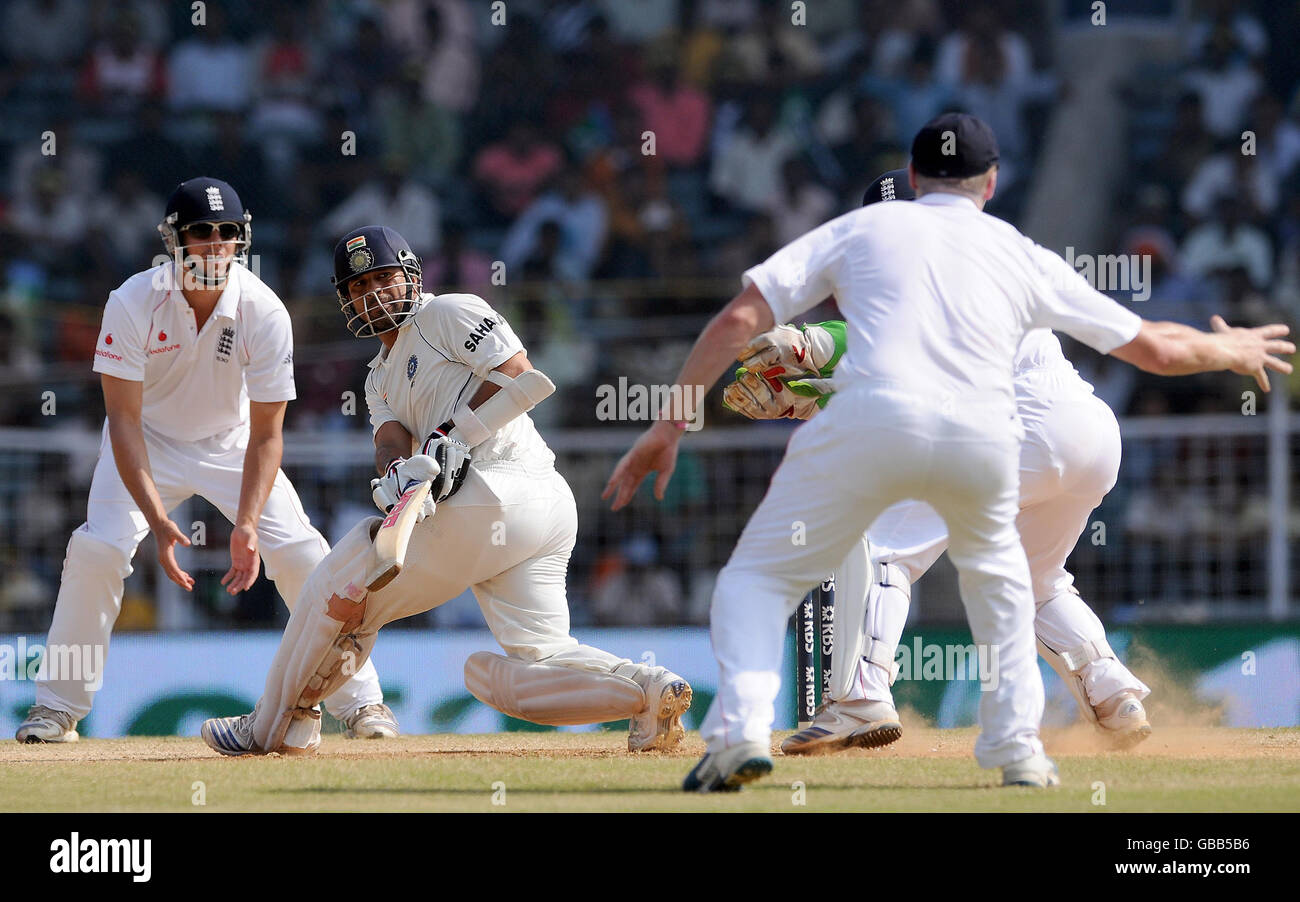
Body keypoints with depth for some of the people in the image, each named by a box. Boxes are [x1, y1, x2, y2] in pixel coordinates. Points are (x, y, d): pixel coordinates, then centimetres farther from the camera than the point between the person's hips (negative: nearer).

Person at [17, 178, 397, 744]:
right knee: (97, 548, -20)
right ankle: (56, 708, -6)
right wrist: (157, 522, -39)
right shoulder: (134, 303, -27)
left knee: (300, 552, -12)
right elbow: (124, 420, -28)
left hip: (230, 439, 1)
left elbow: (266, 435, -21)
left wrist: (248, 525, -35)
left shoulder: (264, 312, -25)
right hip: (149, 441, -1)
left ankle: (358, 699, 2)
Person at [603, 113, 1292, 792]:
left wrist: (670, 425, 14)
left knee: (758, 579, 11)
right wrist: (1231, 352, 50)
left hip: (870, 421, -2)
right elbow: (1155, 349, 30)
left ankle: (740, 730, -13)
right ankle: (1017, 751, 25)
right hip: (984, 441, 2)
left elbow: (738, 319, 12)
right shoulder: (1023, 256, 26)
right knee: (996, 577, 33)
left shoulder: (862, 228, 23)